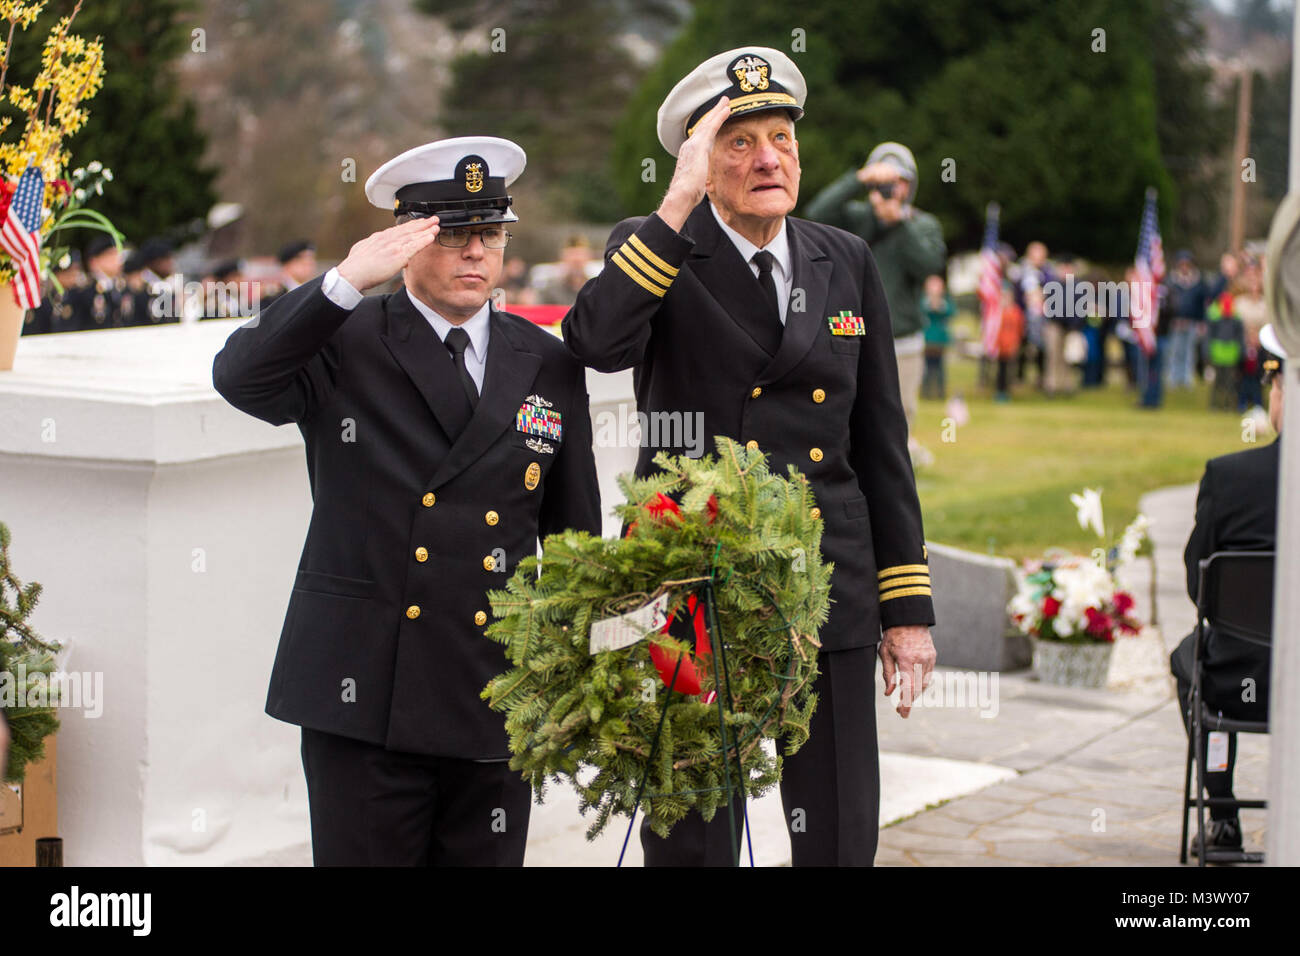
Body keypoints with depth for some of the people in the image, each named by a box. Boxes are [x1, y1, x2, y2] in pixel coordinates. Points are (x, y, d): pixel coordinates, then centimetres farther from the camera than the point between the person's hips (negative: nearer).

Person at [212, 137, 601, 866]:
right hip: (363, 695, -3)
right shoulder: (345, 344, 2)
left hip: (496, 697, 3)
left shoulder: (547, 365, 10)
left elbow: (575, 532, 15)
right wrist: (346, 282, -25)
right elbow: (240, 377, -17)